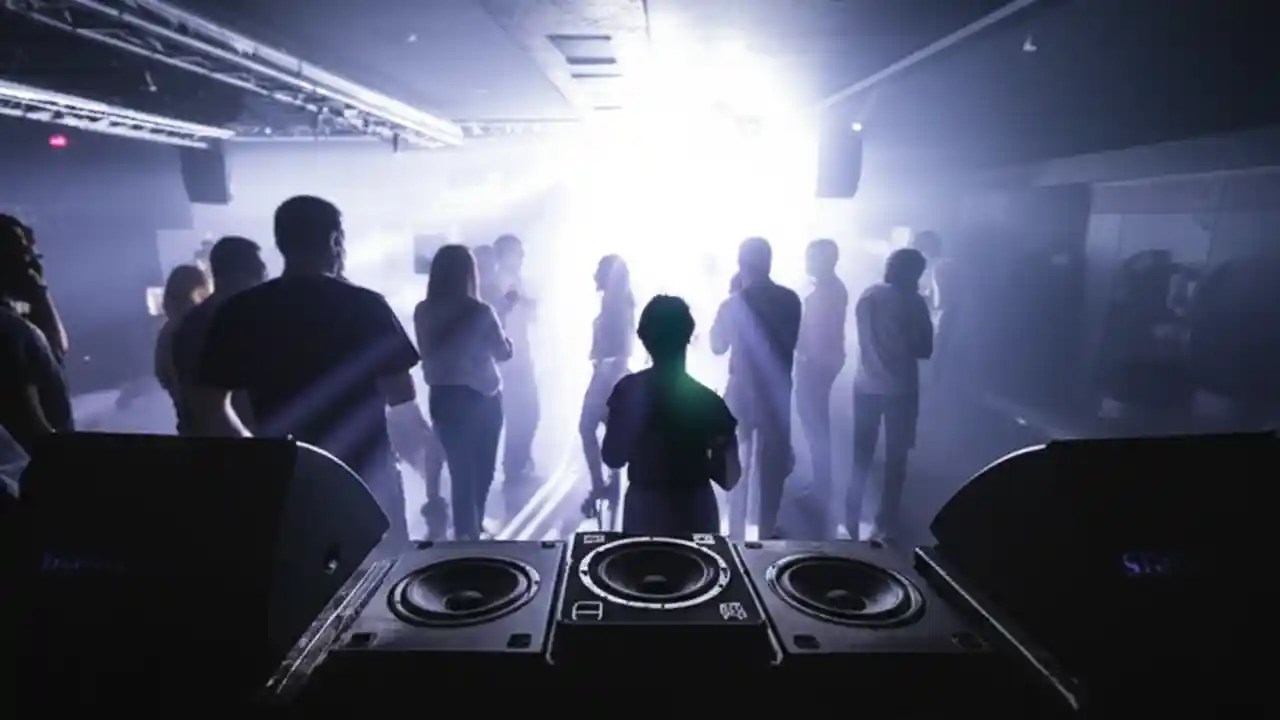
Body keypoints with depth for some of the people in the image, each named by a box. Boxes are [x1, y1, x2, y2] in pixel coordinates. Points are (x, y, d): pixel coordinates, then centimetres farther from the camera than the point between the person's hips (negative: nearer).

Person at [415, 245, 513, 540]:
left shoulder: (423, 312, -5)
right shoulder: (480, 311, -16)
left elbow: (427, 354, 8)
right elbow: (504, 352, -3)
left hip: (443, 397, 3)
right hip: (481, 397, -3)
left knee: (459, 467, 12)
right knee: (481, 467, 16)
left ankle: (464, 530, 16)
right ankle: (473, 529, 29)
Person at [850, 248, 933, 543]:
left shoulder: (867, 296, 1)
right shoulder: (913, 302, -9)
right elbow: (925, 350, -4)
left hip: (866, 385, 4)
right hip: (900, 389, -3)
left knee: (861, 455, 14)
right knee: (895, 459, 8)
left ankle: (852, 519, 20)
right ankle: (884, 525, 11)